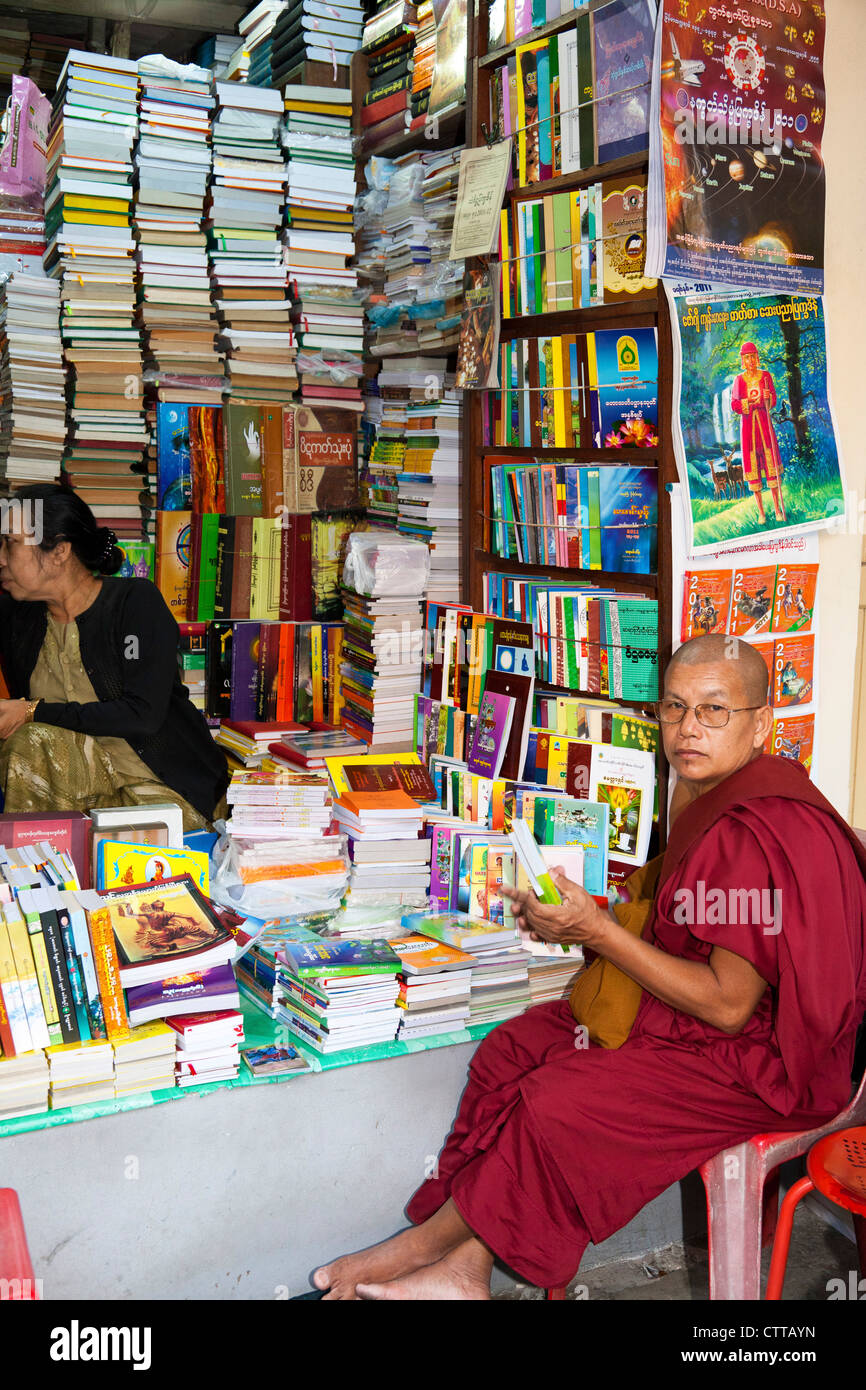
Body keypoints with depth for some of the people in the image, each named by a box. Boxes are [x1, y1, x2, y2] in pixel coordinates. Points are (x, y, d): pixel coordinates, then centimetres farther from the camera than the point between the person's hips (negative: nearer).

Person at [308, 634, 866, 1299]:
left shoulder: (765, 833, -27)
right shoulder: (704, 795, 6)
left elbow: (728, 1006, -26)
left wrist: (598, 931, -23)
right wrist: (586, 923, -1)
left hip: (758, 1064, -10)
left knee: (554, 1105, -20)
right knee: (510, 1048, 0)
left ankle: (429, 1241, 4)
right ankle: (461, 1269, -1)